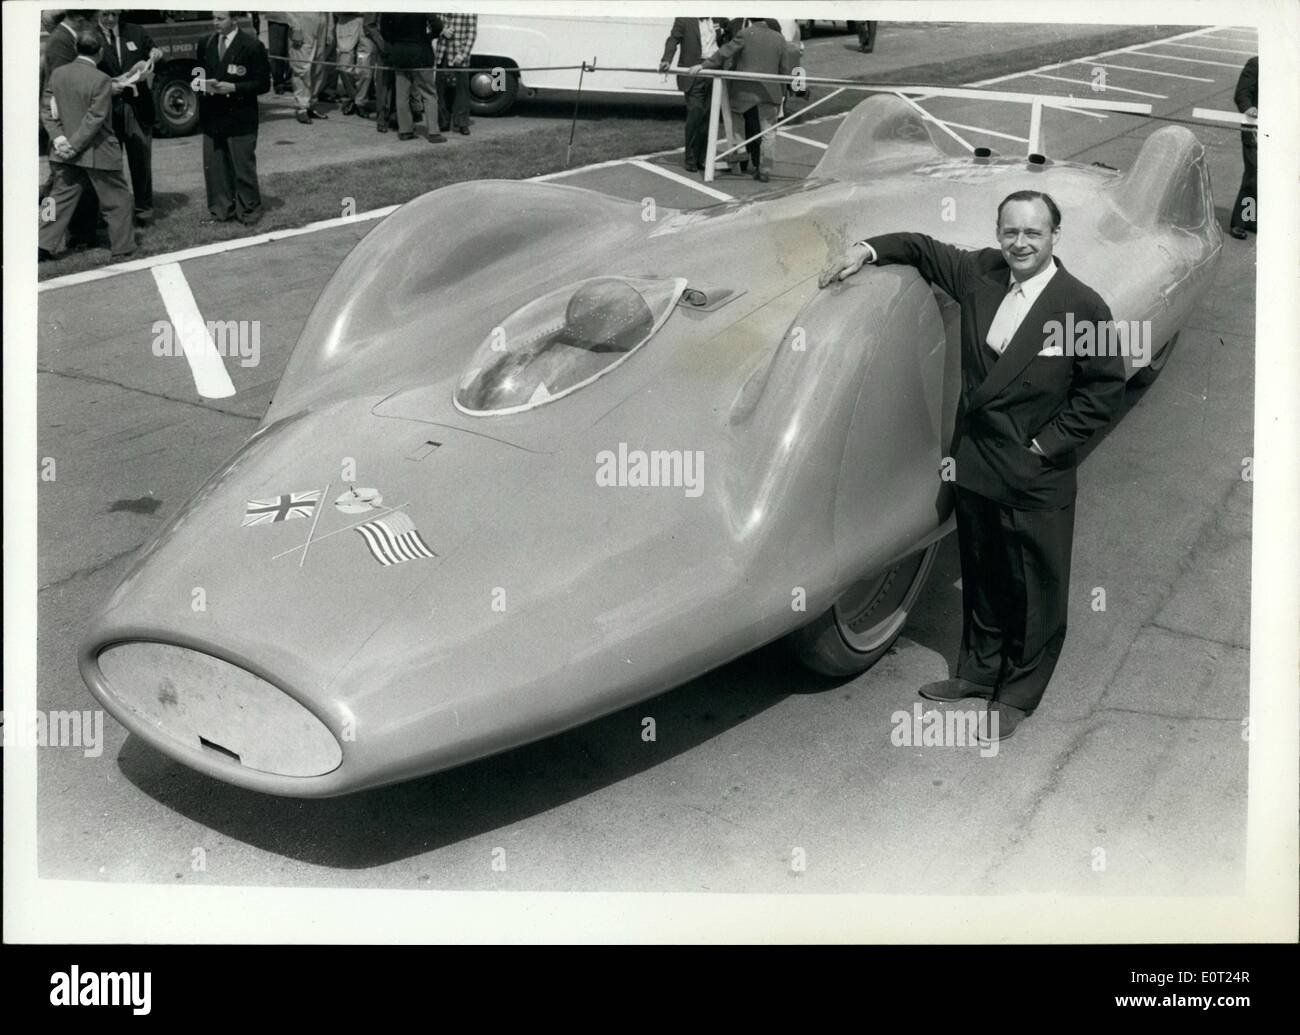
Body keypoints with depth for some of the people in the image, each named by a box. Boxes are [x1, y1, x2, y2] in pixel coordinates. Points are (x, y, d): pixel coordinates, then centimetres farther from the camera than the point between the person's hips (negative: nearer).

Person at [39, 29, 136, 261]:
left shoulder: (57, 74, 2)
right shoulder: (101, 80, -15)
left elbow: (47, 110, 2)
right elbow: (94, 119, -18)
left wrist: (58, 137, -4)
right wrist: (74, 146, -14)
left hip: (64, 154, 5)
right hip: (98, 153, -5)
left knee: (61, 197, 11)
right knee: (117, 199, 9)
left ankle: (43, 247, 6)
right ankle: (122, 249, 14)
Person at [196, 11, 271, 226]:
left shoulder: (252, 46, -6)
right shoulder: (206, 44, 11)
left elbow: (263, 84, -7)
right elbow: (199, 75, 21)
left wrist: (233, 88, -17)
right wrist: (204, 85, -3)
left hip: (240, 120, -5)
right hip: (211, 117, 5)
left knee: (243, 167, 1)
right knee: (213, 167, 6)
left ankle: (249, 210, 15)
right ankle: (220, 210, 16)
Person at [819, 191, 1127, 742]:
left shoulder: (1083, 306, -14)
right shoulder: (979, 274, -1)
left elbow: (1104, 388, -8)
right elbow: (924, 248, 14)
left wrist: (1049, 441, -12)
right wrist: (867, 250, -2)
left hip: (1037, 479, -5)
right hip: (975, 465, 5)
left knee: (1035, 589, 8)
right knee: (981, 578, 20)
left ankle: (1017, 696, 25)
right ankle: (978, 671, 39)